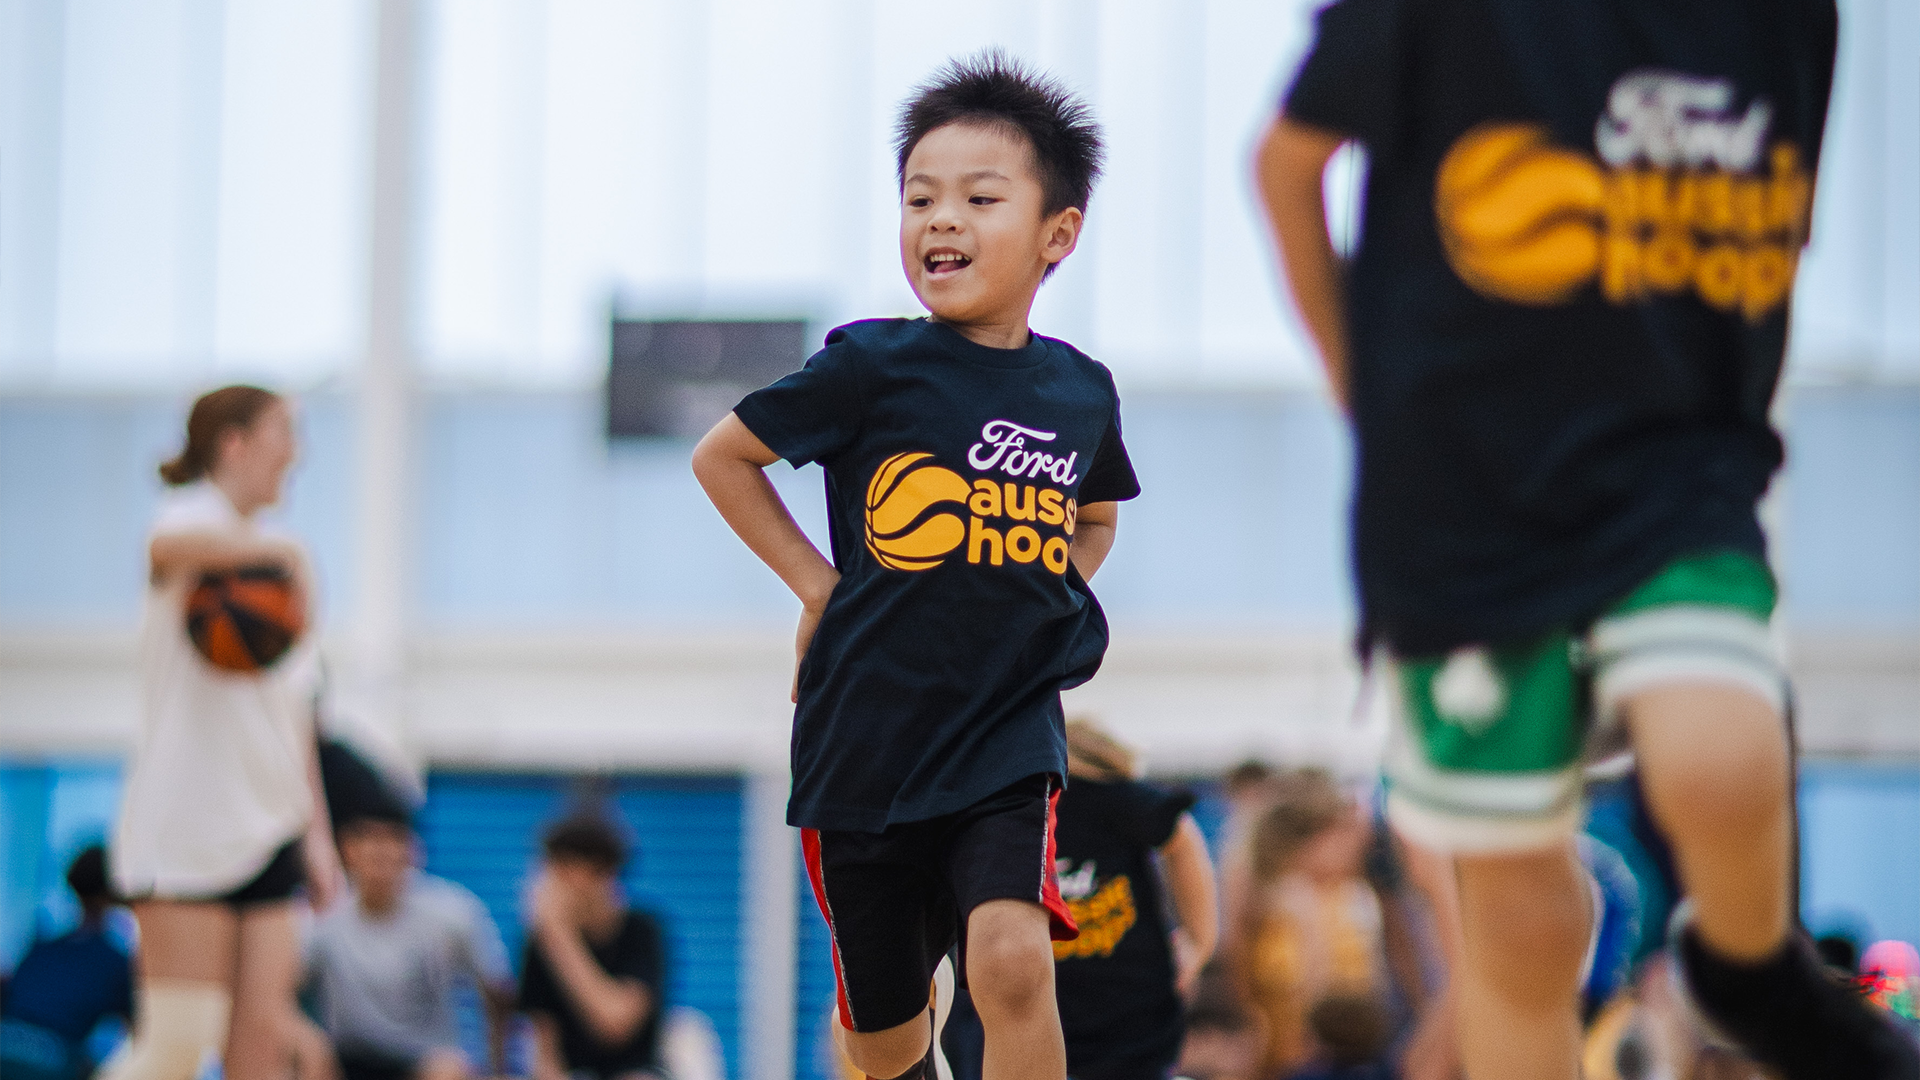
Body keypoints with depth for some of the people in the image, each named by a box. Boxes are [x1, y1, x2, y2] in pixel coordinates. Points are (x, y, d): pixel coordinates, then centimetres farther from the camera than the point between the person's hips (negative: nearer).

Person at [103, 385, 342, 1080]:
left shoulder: (268, 557, 19)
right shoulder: (195, 514, -5)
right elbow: (171, 544, -35)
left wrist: (317, 832, 21)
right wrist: (278, 551, -43)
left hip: (267, 825, 8)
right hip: (188, 821, -8)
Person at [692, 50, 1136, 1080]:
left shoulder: (1080, 392, 3)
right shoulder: (871, 367, -7)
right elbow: (721, 457, 6)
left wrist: (1051, 601, 8)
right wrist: (818, 586, -1)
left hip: (1007, 737, 1)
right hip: (864, 737, -1)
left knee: (1012, 960, -25)